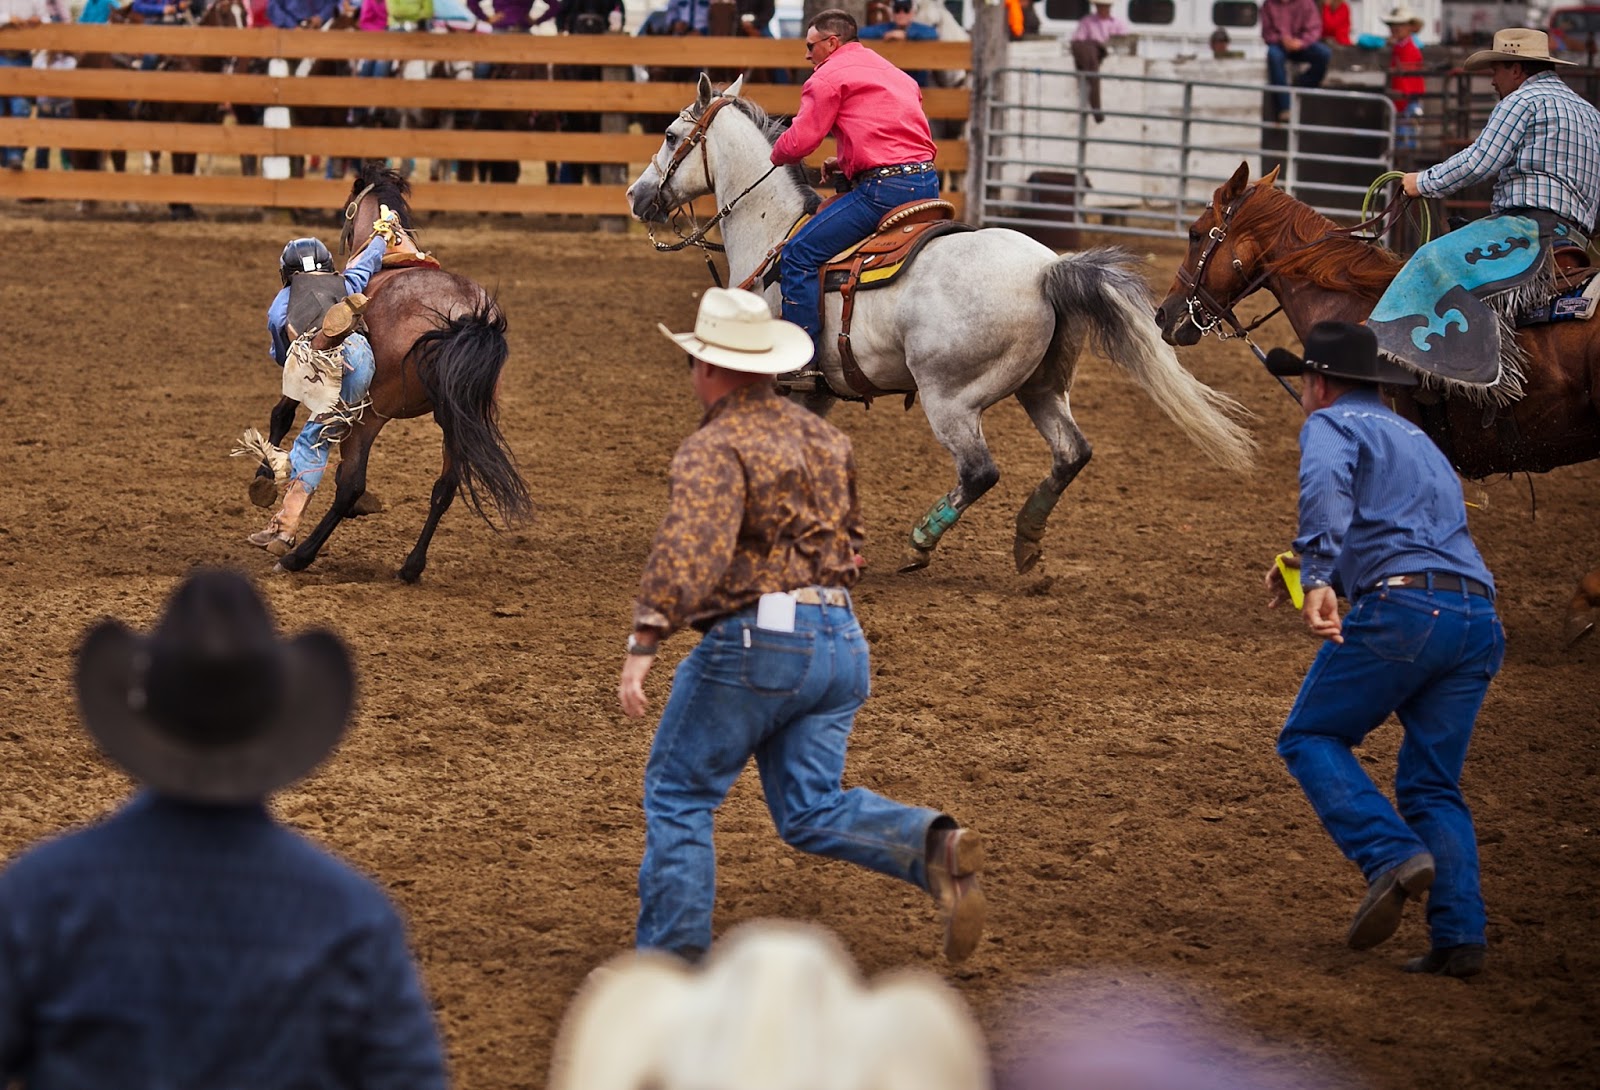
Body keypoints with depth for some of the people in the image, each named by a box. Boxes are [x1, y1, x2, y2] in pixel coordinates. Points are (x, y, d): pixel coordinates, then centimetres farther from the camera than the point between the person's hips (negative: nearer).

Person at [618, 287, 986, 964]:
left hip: (752, 642, -7)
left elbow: (688, 549, -26)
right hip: (842, 641, 7)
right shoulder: (826, 438, 17)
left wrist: (642, 647, -31)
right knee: (812, 812, 8)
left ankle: (671, 957, 7)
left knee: (678, 795, 7)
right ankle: (934, 849, -18)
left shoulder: (717, 447, -10)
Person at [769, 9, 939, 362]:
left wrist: (776, 156, 16)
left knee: (799, 255, -6)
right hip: (928, 184, 9)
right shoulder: (896, 75, 26)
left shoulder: (829, 75, -1)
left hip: (884, 187, -9)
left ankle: (802, 364, -12)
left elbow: (799, 143, -6)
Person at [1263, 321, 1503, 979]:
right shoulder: (1418, 440, 33)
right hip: (1477, 616, 7)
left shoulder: (1332, 424, 8)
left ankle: (1392, 856, -12)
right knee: (1433, 785, 12)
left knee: (1311, 738, 10)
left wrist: (1317, 576, -26)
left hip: (1399, 610, -7)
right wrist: (1322, 575, 37)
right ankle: (1459, 936, -3)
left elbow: (1326, 484, -15)